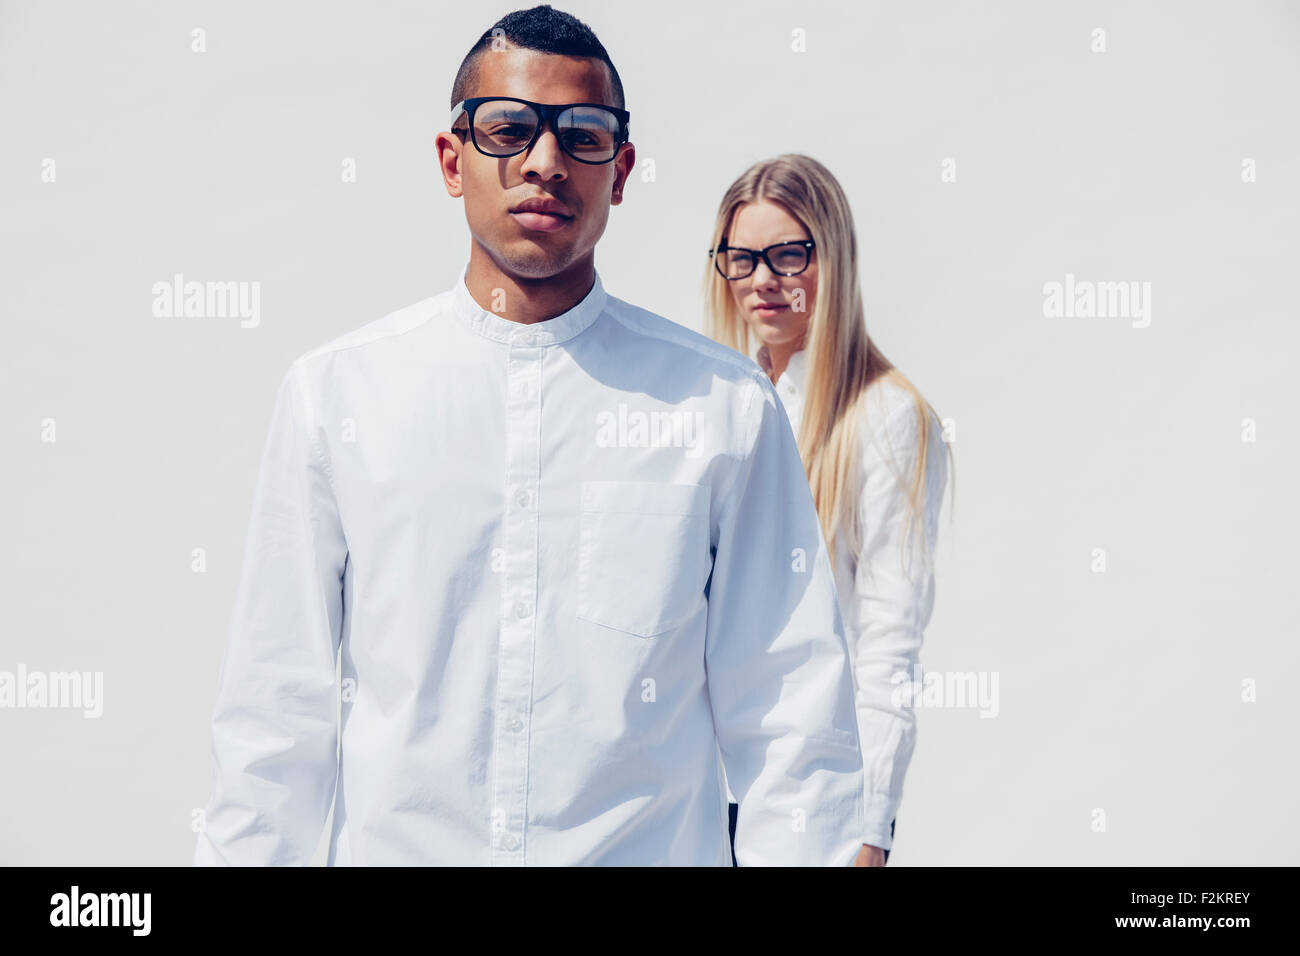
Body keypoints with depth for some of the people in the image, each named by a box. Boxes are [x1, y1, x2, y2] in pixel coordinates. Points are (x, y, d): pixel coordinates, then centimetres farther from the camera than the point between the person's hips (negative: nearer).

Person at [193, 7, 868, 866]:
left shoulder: (727, 406, -5)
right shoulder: (333, 392, -2)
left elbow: (793, 721, -4)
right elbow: (278, 707, 0)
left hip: (658, 849, 0)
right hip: (394, 846, 1)